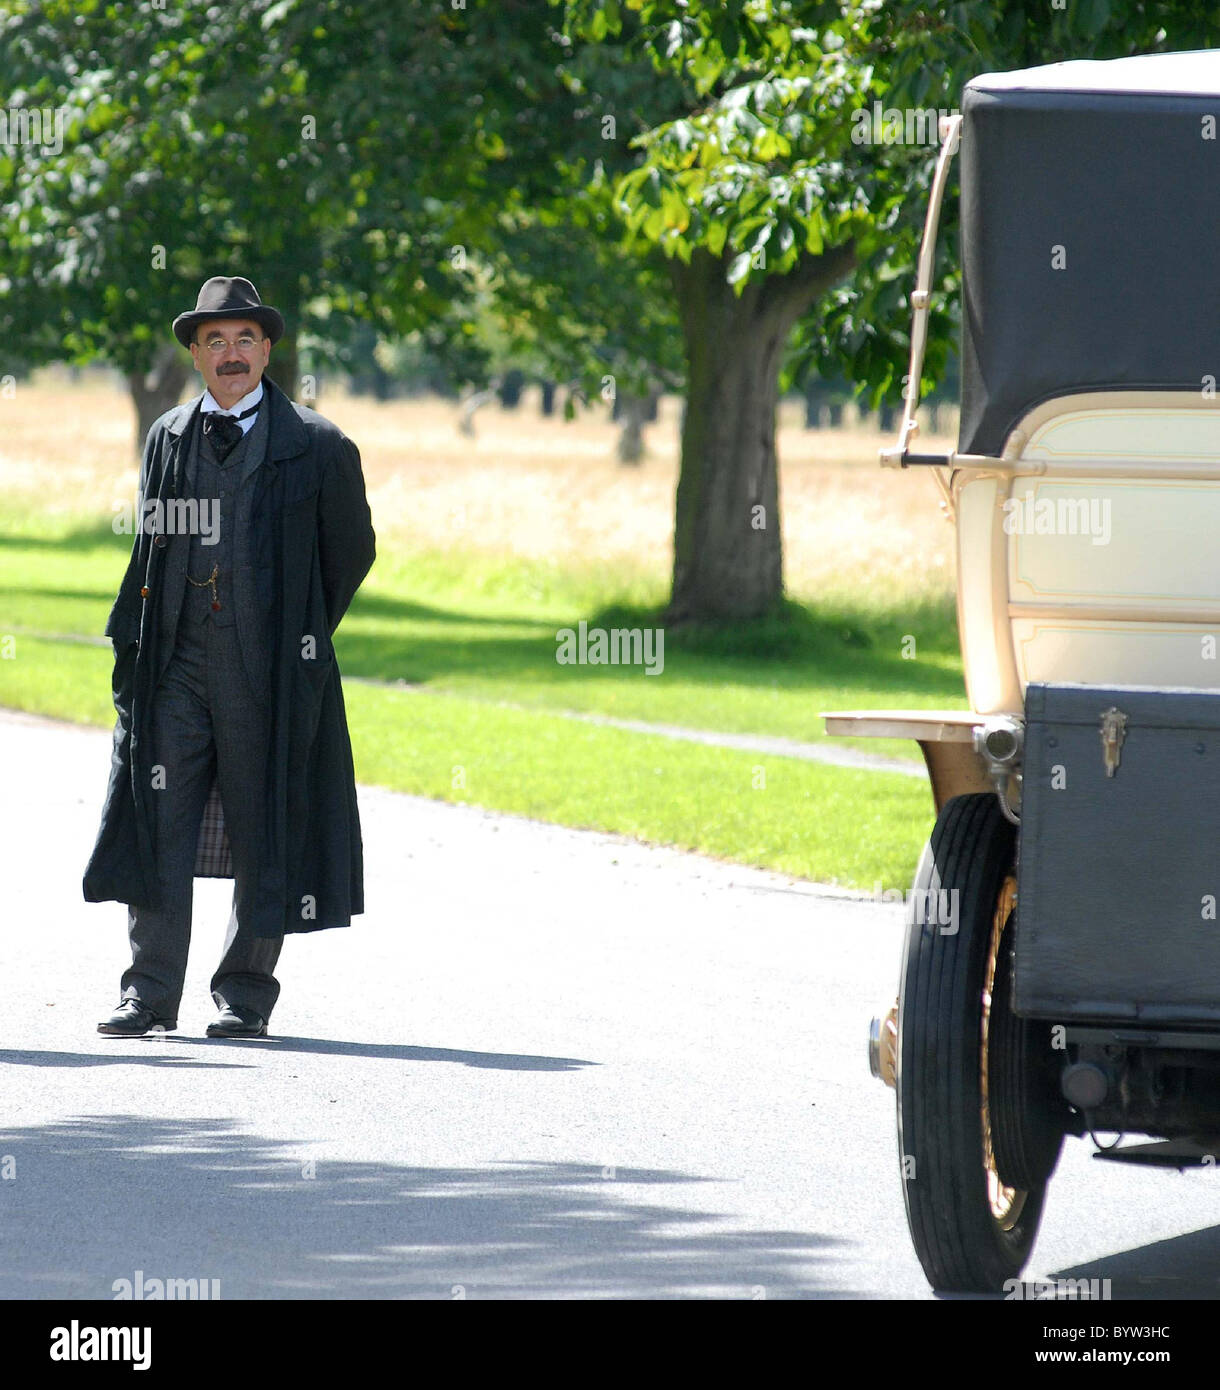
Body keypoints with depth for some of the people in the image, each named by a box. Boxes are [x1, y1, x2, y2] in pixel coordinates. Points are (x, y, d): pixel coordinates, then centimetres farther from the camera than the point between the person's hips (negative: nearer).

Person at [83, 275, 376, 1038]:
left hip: (269, 665, -3)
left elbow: (353, 551, 10)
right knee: (158, 824, -1)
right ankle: (151, 994, 4)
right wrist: (138, 644, 11)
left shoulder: (318, 447, 0)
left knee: (263, 837, 2)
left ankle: (247, 996, 11)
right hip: (177, 664, 3)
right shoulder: (168, 439, 11)